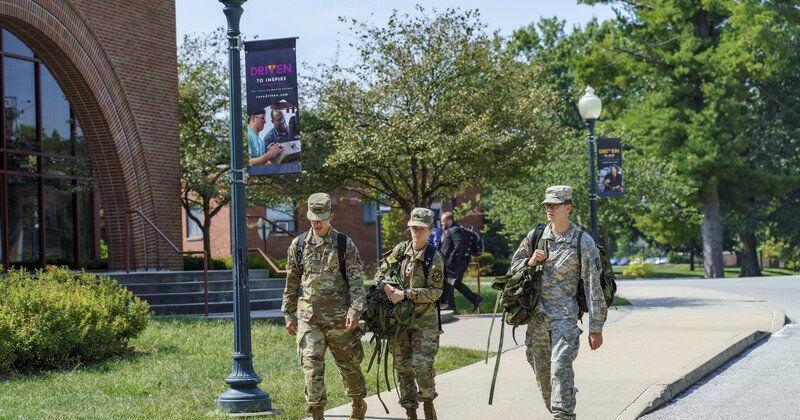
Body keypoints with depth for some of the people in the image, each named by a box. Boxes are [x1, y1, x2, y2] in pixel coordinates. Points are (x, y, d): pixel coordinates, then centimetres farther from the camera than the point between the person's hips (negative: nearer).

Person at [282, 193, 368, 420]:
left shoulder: (345, 245, -1)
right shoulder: (298, 245, 7)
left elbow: (355, 281, -6)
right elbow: (291, 283, 14)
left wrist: (355, 310, -18)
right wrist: (289, 314, 11)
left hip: (339, 318, -1)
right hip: (308, 318, 1)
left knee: (349, 365, 11)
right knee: (312, 367, -7)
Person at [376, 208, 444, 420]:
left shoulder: (435, 258, -9)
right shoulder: (400, 249, 5)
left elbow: (435, 292, -13)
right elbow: (381, 273, 11)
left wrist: (406, 294, -20)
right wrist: (385, 286, -11)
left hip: (424, 320, -4)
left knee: (421, 364, -15)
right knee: (402, 366, 8)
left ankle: (428, 401, 10)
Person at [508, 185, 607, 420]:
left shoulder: (583, 243, -3)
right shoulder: (534, 237, 9)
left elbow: (593, 287, -3)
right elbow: (514, 267, 20)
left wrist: (596, 328, -5)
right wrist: (530, 262, -4)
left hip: (565, 315, -5)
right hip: (536, 316, 5)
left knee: (560, 368, -18)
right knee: (541, 371, 11)